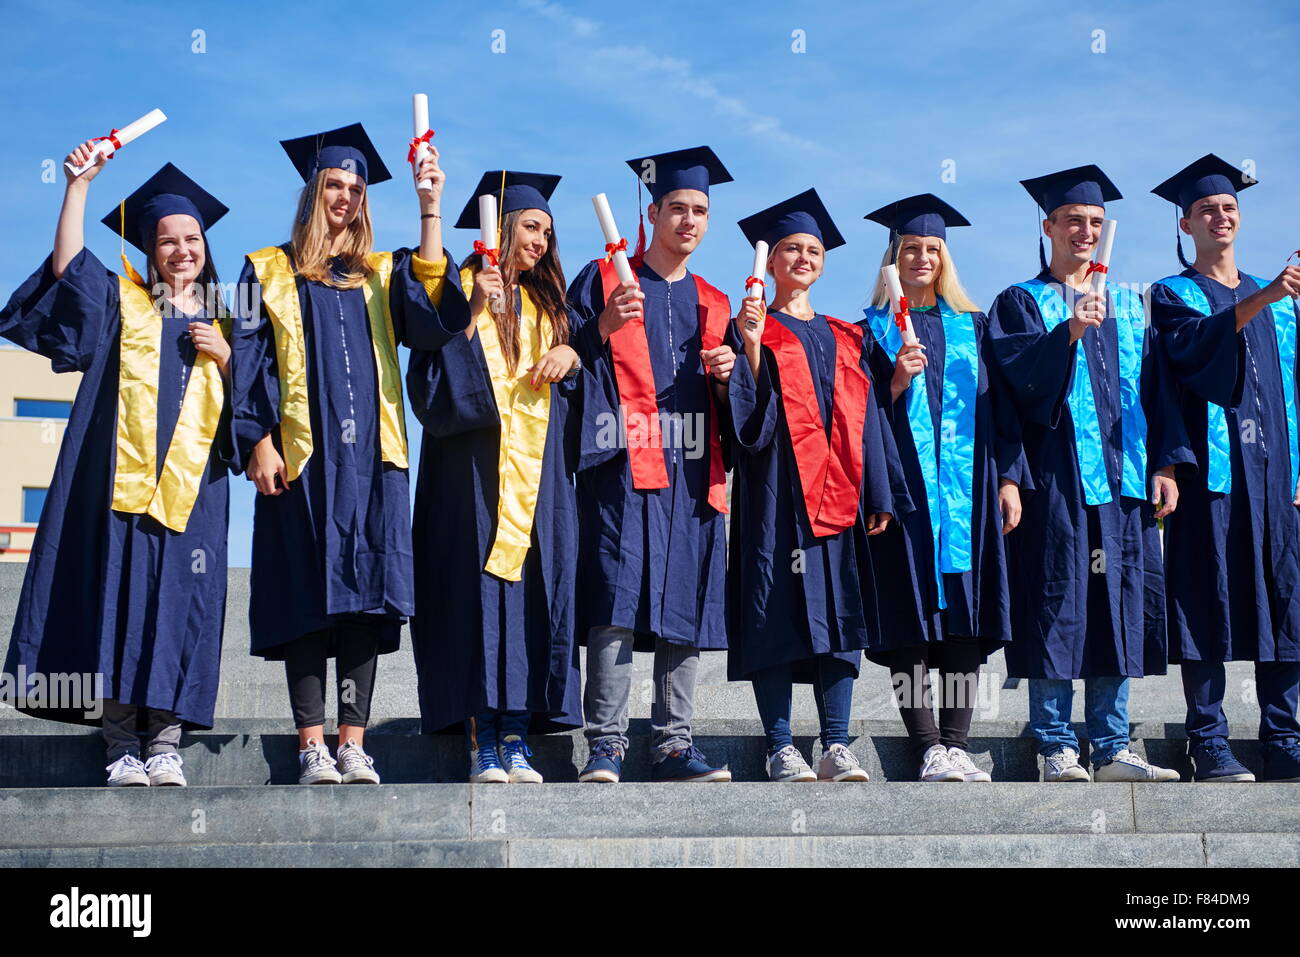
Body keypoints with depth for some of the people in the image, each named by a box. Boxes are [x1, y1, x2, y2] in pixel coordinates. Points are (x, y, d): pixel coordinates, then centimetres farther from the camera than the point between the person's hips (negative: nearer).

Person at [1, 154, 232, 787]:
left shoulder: (222, 323, 22)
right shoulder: (121, 301, 16)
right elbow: (66, 265, -1)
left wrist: (223, 356, 0)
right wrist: (79, 185, -3)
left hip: (190, 488, 2)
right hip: (120, 478, -1)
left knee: (178, 604, -7)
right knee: (118, 593, -9)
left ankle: (166, 742, -5)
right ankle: (122, 744, -7)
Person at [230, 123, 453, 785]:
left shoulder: (382, 275, 18)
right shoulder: (270, 272, 13)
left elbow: (429, 308, -4)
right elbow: (251, 358, 5)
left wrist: (430, 210, -9)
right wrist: (258, 440, -8)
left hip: (370, 455, 2)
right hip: (300, 456, -2)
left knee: (365, 593, -3)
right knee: (308, 594, -5)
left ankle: (353, 743, -1)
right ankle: (312, 745, -3)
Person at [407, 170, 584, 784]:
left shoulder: (548, 305, 20)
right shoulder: (457, 294, 4)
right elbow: (431, 382, -8)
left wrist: (572, 353, 0)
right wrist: (474, 313, -14)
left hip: (539, 477, 5)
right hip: (476, 474, -4)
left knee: (533, 597, -1)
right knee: (478, 594, -9)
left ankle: (517, 740, 2)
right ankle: (482, 746, -6)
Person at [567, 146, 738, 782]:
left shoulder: (713, 305, 22)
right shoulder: (602, 280, 10)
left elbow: (731, 408, 23)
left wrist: (726, 374, 2)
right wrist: (603, 327, -16)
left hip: (691, 472, 4)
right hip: (623, 464, -4)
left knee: (684, 609, 0)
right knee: (615, 603, -13)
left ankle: (672, 745, 4)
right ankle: (606, 746, -12)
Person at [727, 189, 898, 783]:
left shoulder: (843, 339, 19)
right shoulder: (754, 329, 6)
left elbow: (865, 418, 16)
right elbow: (750, 419, -6)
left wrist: (878, 496, 8)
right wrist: (751, 348, -18)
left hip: (833, 494, 4)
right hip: (775, 492, -4)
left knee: (839, 616, -1)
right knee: (777, 615, -6)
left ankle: (836, 749, 1)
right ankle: (781, 750, -2)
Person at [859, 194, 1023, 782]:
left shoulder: (972, 326, 16)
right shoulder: (872, 330, 9)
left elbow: (999, 404, 12)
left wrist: (1009, 478, 3)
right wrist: (896, 383, -14)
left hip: (967, 489, 2)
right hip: (903, 486, -2)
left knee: (965, 618, -2)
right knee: (911, 621, -6)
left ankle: (956, 743, 1)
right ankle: (929, 748, -5)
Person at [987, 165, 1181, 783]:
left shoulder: (1127, 305, 19)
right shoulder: (1021, 303, 5)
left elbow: (1151, 389, 16)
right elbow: (1017, 374, -12)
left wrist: (1162, 465, 6)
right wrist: (1069, 332, -27)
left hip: (1121, 477, 5)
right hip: (1056, 478, -4)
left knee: (1118, 605, 3)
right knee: (1058, 607, -6)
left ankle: (1111, 748, 9)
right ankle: (1056, 749, 0)